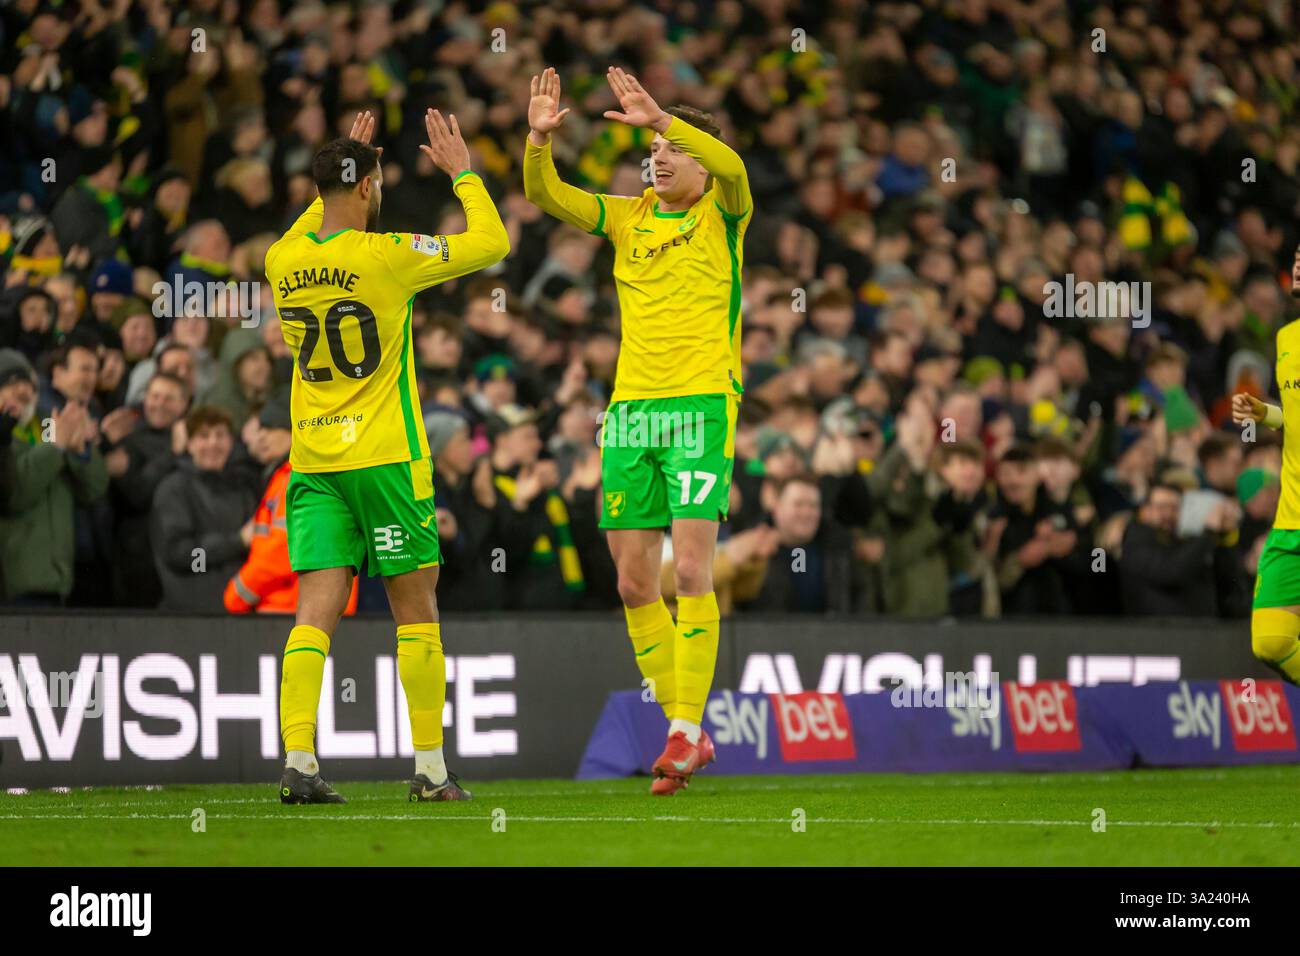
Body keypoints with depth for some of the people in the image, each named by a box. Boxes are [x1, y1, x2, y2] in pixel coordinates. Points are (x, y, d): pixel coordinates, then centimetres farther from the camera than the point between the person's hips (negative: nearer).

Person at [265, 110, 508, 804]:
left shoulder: (282, 261, 3)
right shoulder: (387, 255, -12)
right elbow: (492, 243, -1)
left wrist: (336, 171, 33)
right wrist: (462, 173, 12)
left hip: (312, 460, 4)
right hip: (385, 458, -4)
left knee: (316, 611, 0)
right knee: (416, 610, 5)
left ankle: (297, 763, -12)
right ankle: (430, 768, 8)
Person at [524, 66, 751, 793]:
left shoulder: (724, 214, 1)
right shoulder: (629, 217, 13)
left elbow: (731, 166, -20)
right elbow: (547, 196, 5)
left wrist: (660, 117, -31)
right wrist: (541, 139, -13)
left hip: (702, 405, -5)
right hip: (631, 407, 5)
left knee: (692, 572, -14)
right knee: (634, 584, 3)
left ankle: (686, 729, -12)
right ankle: (687, 734, 12)